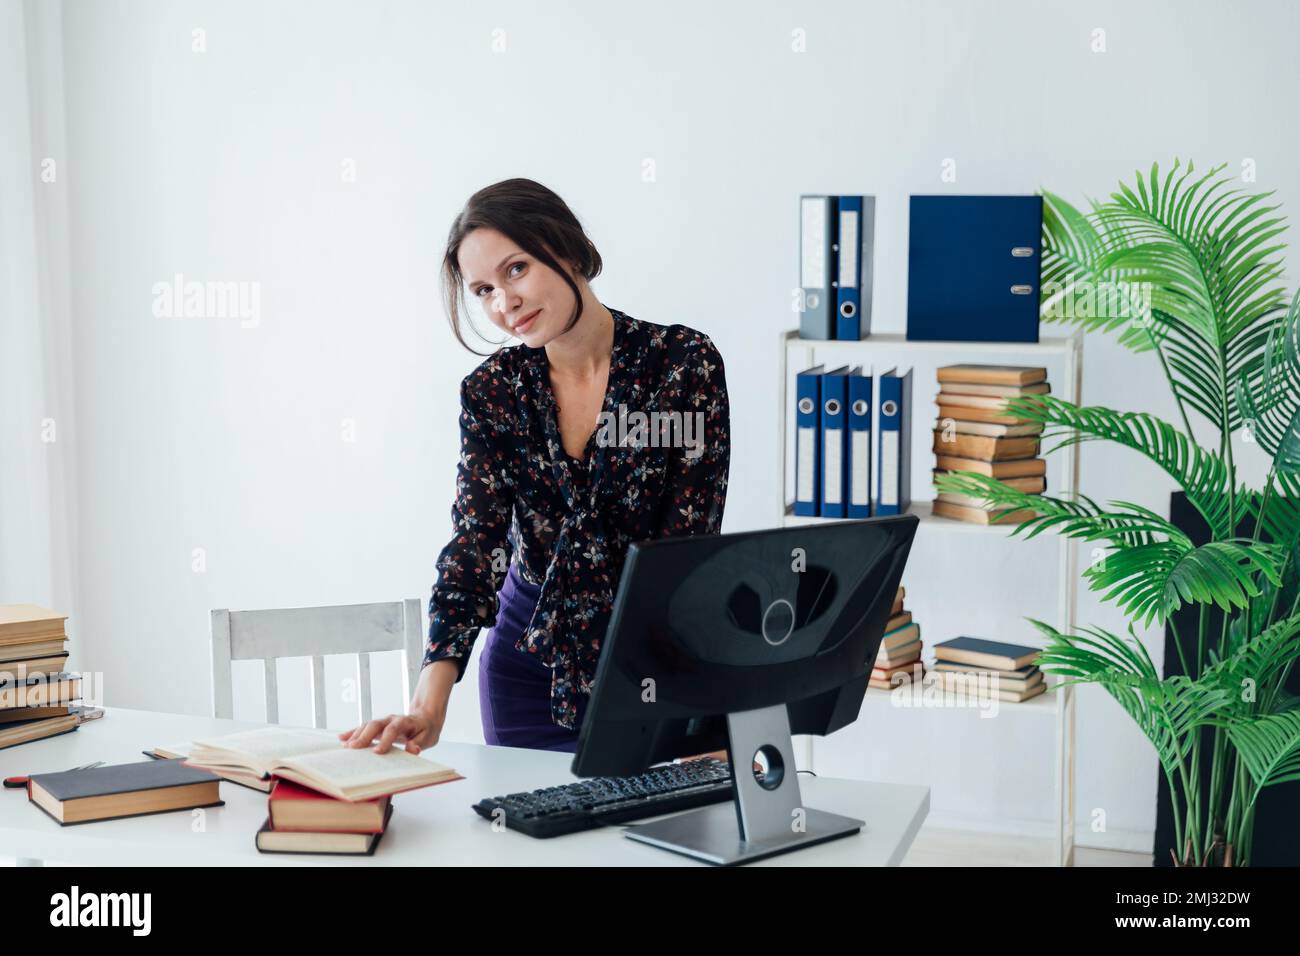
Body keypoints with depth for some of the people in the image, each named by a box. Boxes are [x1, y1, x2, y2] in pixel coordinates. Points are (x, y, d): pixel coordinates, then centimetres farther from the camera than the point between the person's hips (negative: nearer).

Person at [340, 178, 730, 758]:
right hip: (528, 657, 3)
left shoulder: (683, 363, -14)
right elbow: (474, 545, -13)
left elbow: (690, 544, -17)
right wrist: (428, 705, -27)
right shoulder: (491, 390, -5)